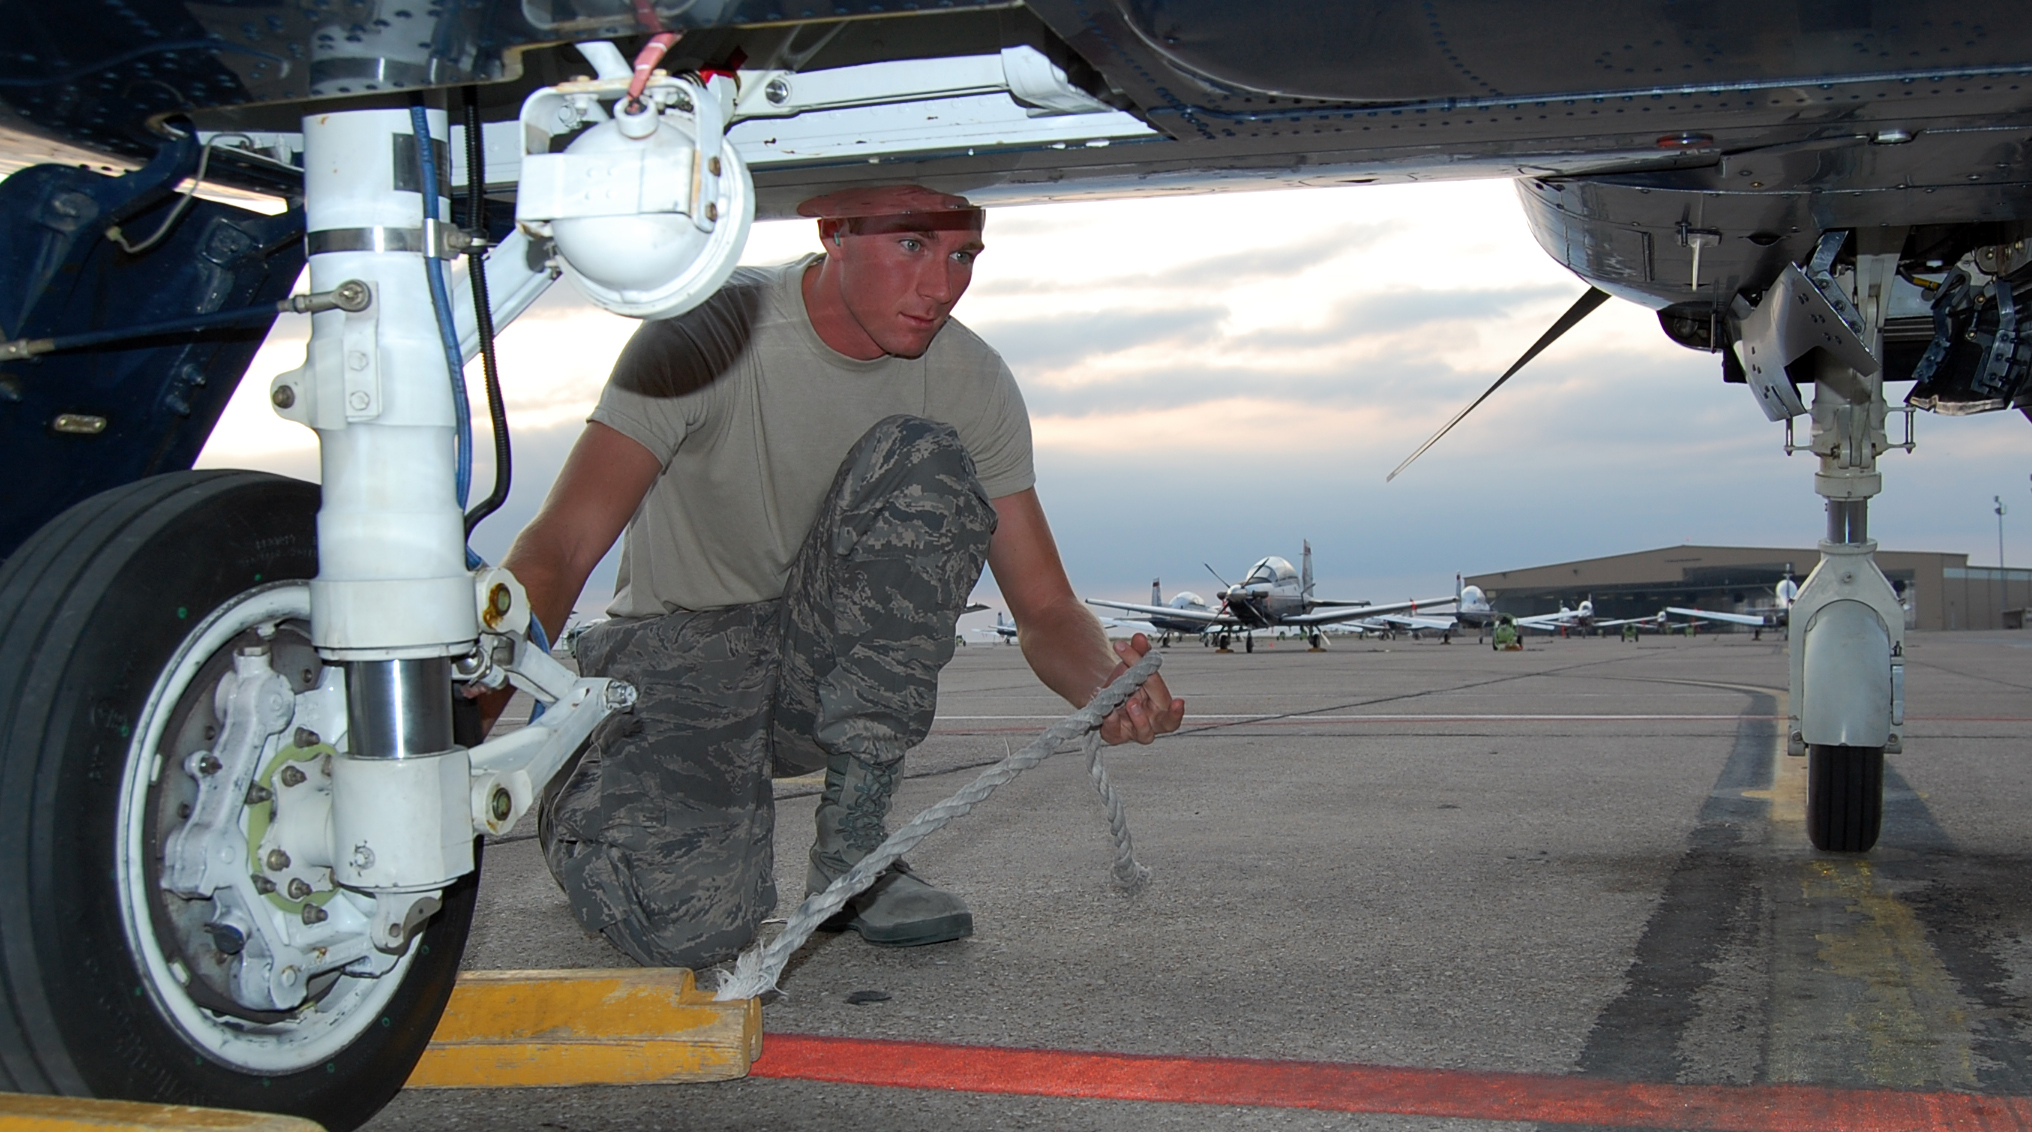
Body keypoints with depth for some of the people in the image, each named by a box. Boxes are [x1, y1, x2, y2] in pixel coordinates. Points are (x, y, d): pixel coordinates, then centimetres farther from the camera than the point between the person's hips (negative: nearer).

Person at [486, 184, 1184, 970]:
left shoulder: (971, 383, -9)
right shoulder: (708, 336, -21)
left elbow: (1046, 613, -6)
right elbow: (558, 549, -28)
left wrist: (1108, 682, -31)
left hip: (831, 665, 3)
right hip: (684, 648, -3)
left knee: (922, 462, -25)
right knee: (689, 922, -30)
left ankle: (853, 849, -17)